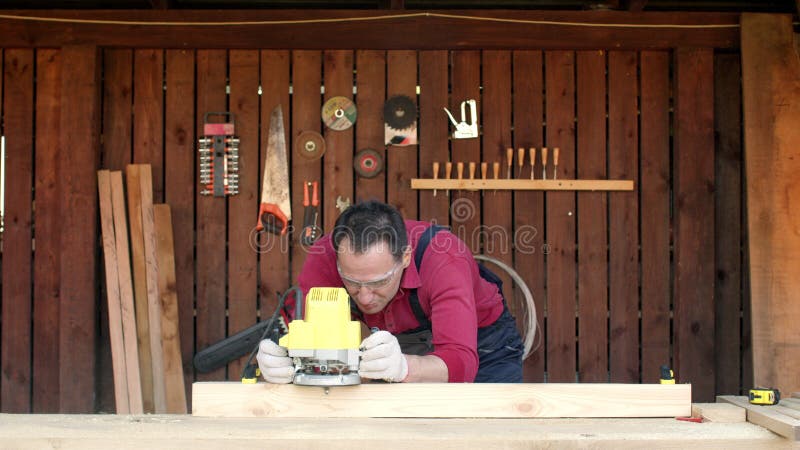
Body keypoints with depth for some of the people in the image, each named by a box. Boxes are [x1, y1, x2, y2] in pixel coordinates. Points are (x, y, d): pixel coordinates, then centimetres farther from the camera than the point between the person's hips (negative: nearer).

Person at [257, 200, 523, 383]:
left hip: (479, 342, -3)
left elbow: (462, 361, -47)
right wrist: (278, 361, -55)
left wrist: (403, 367, -67)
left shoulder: (444, 258, -38)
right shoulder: (326, 256, -28)